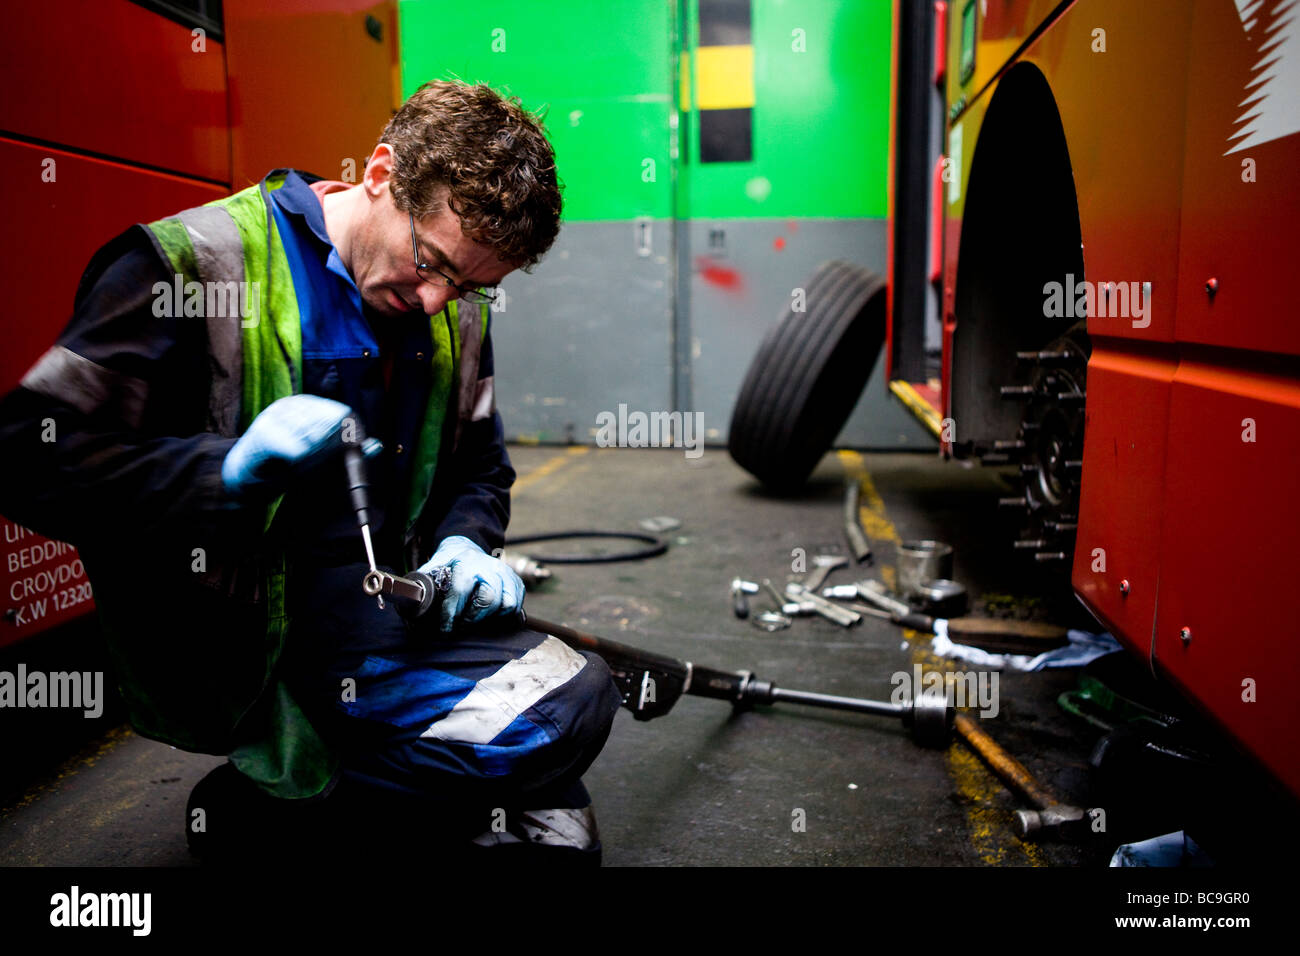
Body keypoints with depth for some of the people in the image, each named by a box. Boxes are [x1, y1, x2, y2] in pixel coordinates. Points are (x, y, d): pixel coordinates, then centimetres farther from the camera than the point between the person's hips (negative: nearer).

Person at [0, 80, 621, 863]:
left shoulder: (457, 311, 8)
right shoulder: (193, 264, -11)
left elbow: (479, 466, 19)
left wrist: (464, 544, -3)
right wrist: (226, 469, -27)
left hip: (387, 606, 7)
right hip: (248, 650, -7)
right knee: (555, 717, -21)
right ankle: (268, 798, 0)